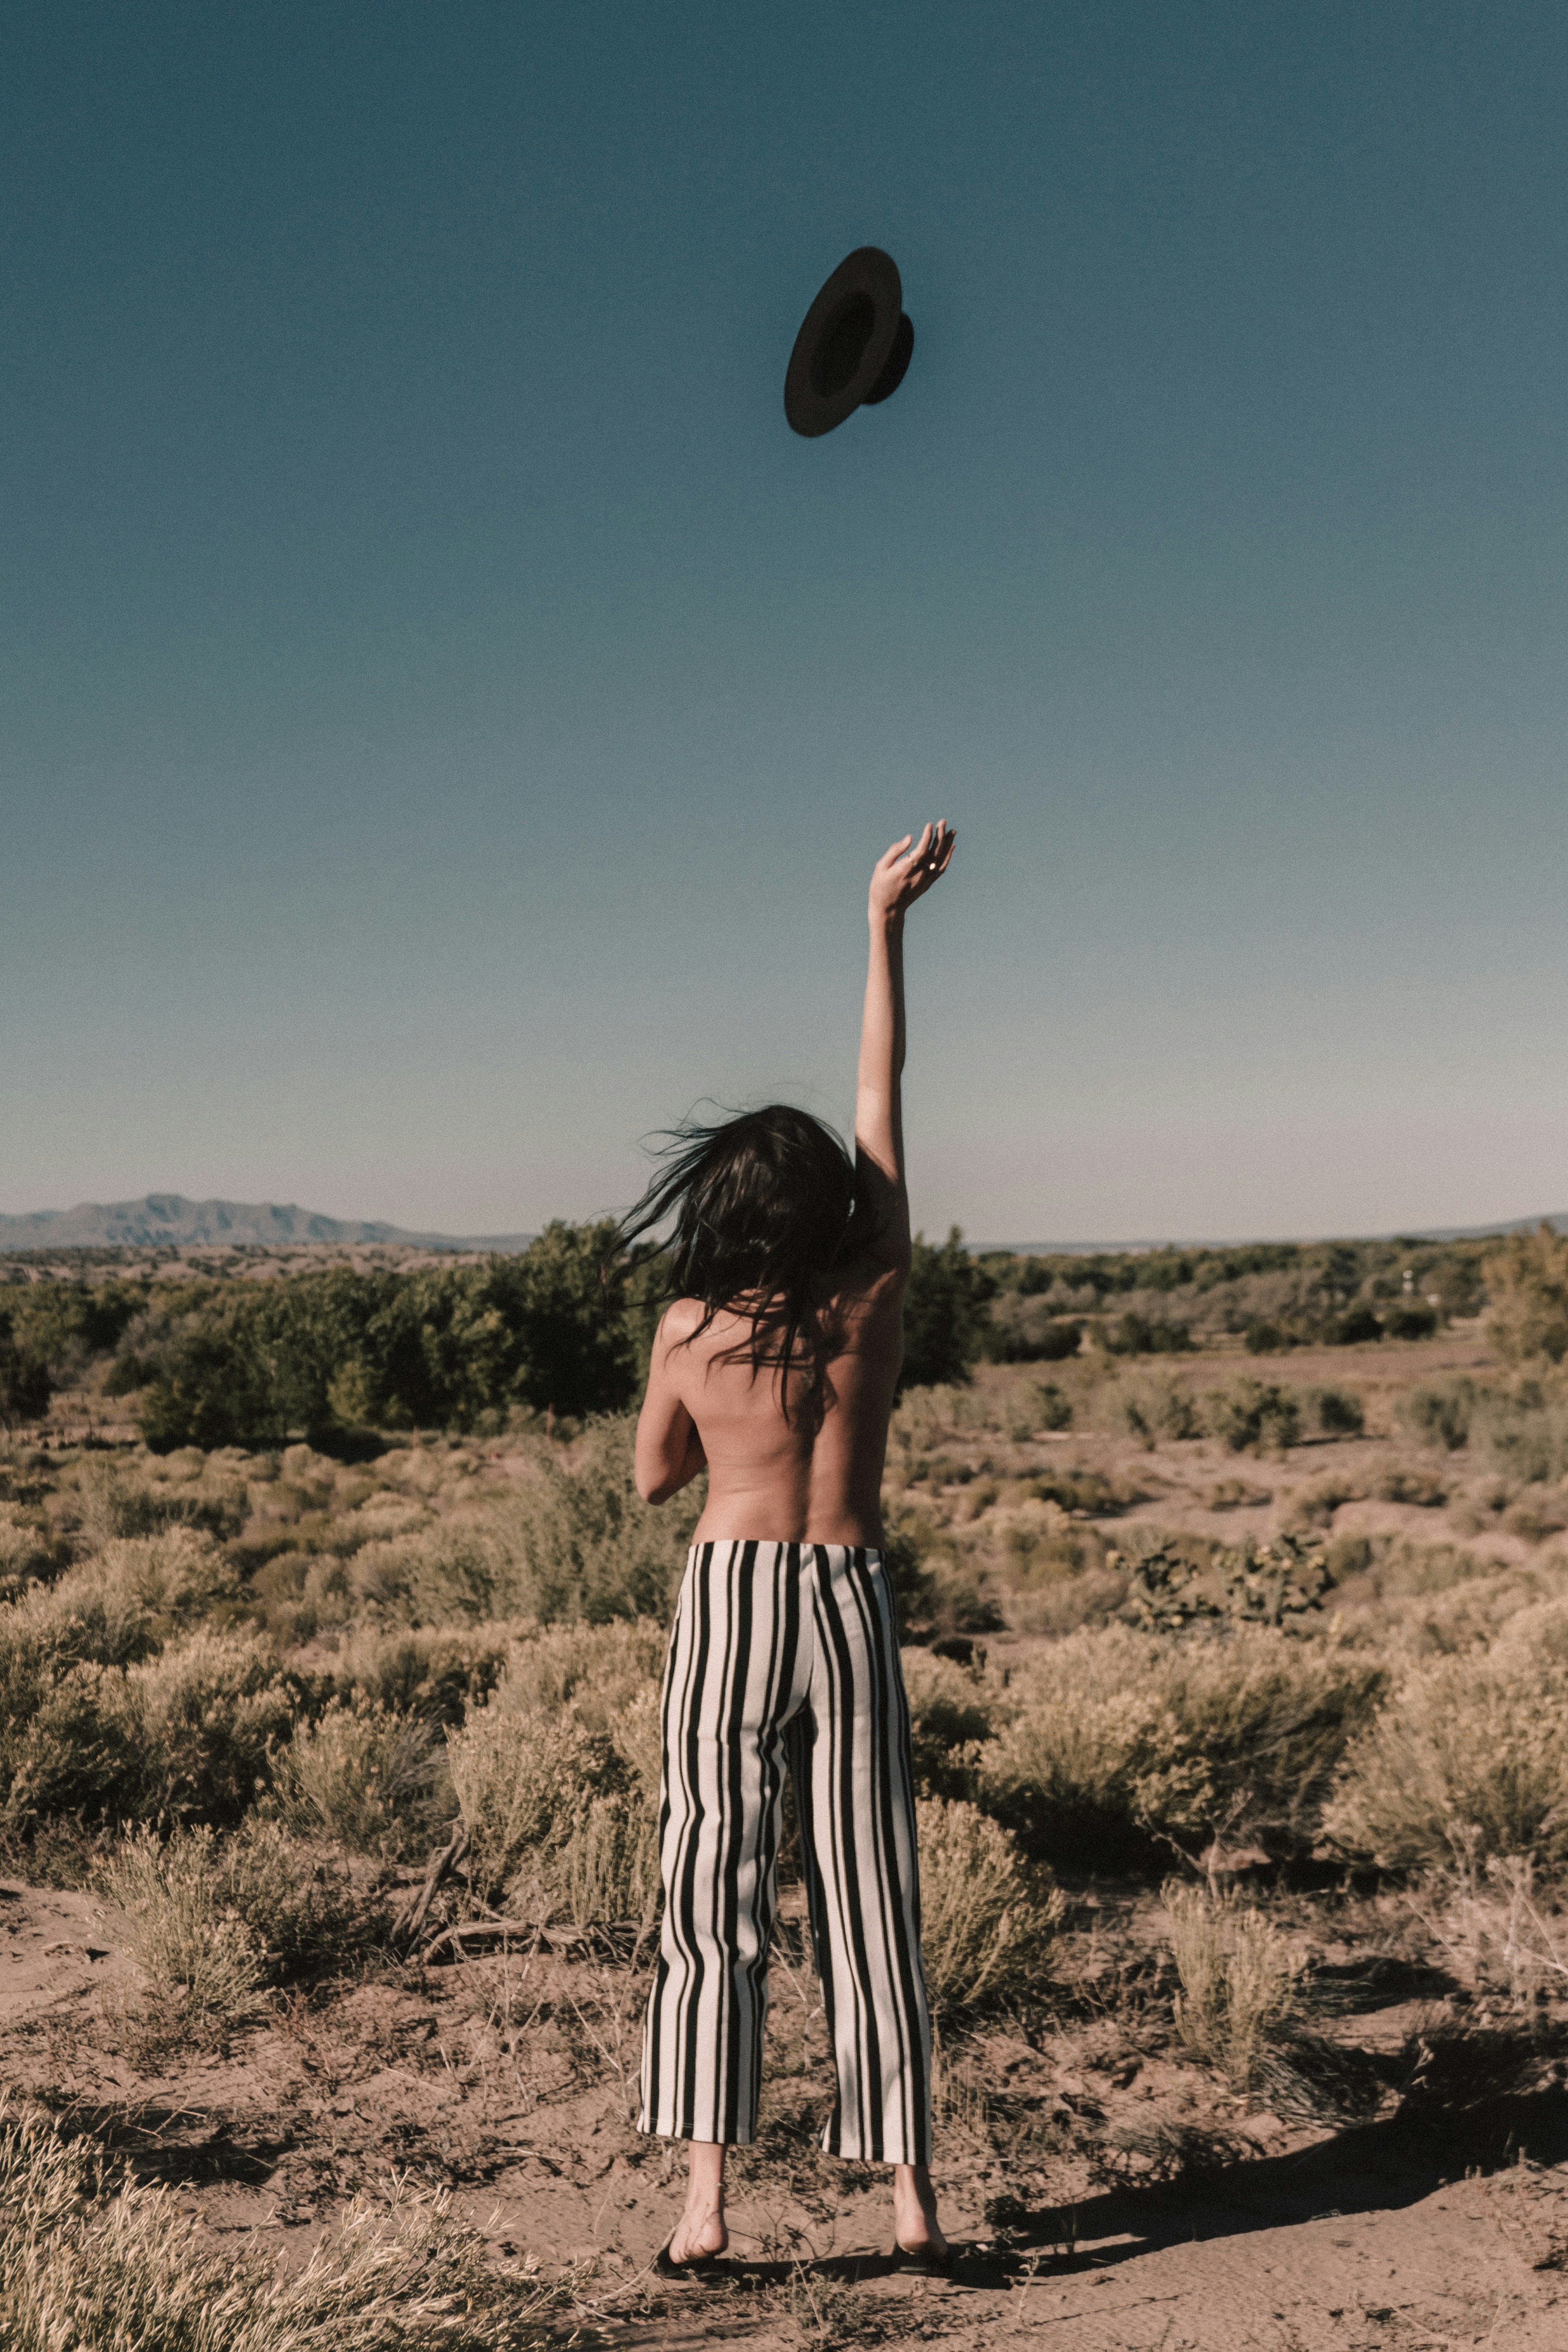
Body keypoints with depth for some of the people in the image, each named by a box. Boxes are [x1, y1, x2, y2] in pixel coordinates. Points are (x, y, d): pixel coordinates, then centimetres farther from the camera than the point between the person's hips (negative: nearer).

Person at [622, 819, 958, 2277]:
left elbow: (653, 1478, 11)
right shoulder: (876, 1292, -2)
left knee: (714, 1896, 4)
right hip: (851, 1602, 1)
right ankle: (910, 2197, 12)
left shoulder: (693, 1328, -4)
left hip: (731, 1598, -1)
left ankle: (704, 2202, 2)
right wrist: (884, 921, 10)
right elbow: (882, 1090, 5)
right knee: (870, 1898, 7)